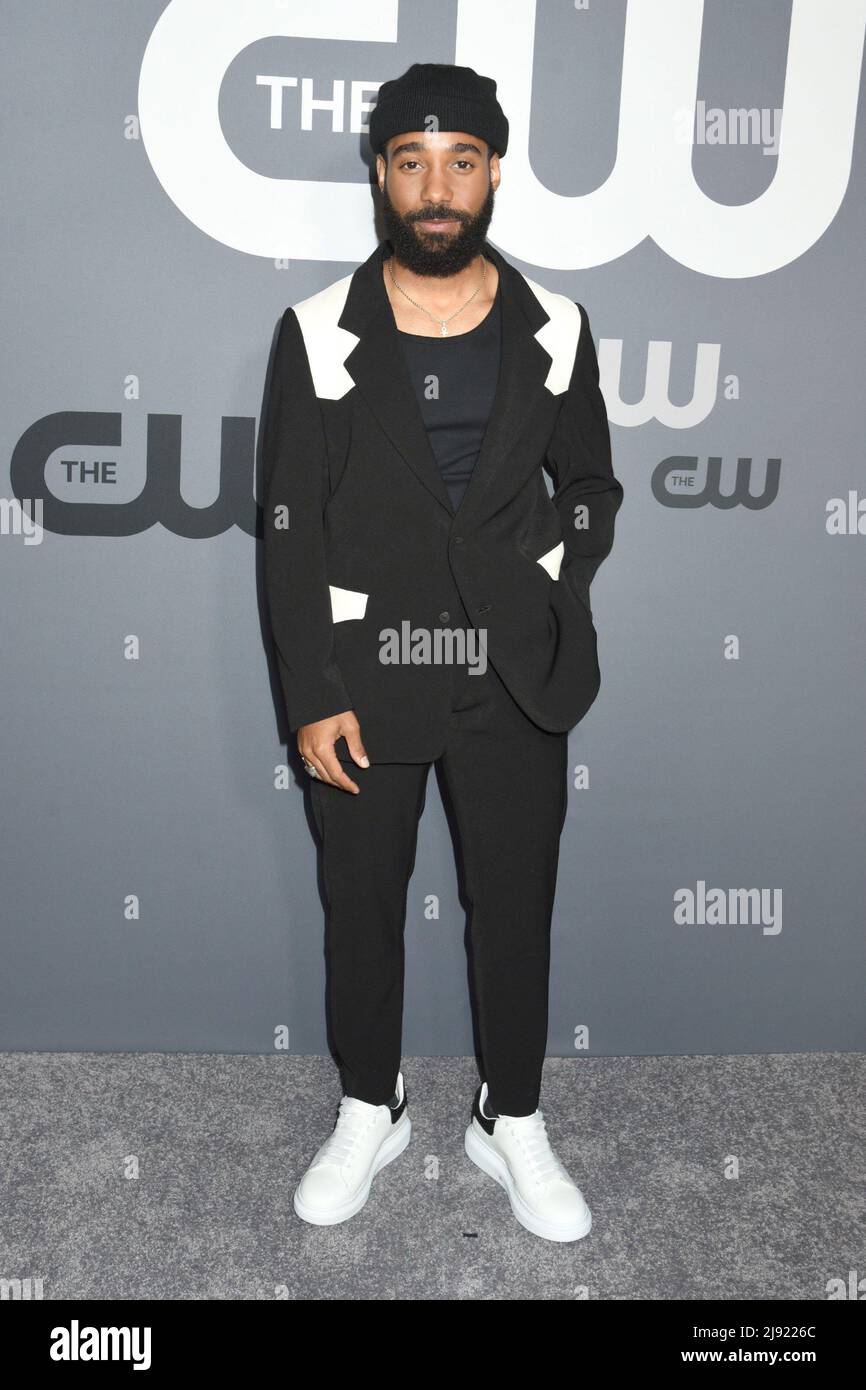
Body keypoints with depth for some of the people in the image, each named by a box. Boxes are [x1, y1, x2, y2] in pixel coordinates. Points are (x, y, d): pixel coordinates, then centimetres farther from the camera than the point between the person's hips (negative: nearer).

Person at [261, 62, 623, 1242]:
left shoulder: (552, 331, 0)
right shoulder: (320, 335, -5)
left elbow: (591, 486, 11)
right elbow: (291, 526, -5)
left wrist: (540, 580, -7)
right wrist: (313, 695, -9)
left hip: (513, 681, 1)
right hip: (364, 679, 0)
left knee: (515, 908, 12)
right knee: (362, 905, 14)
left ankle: (511, 1123, 35)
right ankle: (370, 1113, 38)